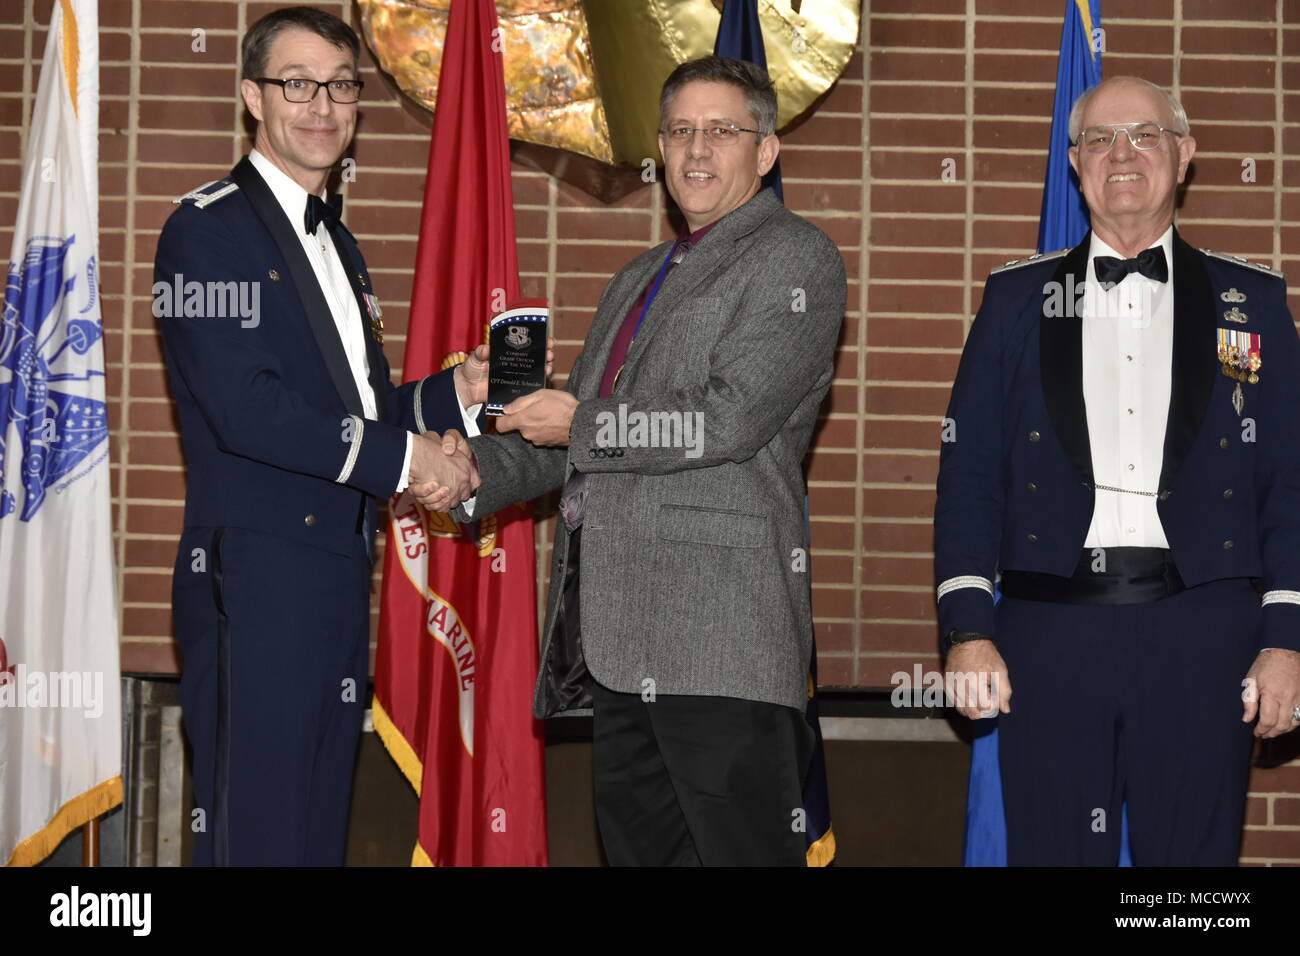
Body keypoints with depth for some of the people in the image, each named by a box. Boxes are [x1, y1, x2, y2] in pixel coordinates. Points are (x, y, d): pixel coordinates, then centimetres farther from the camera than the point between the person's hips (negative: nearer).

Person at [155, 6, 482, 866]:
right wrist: (405, 459, -15)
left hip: (337, 584, 9)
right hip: (254, 578, -9)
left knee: (318, 834, 11)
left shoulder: (337, 245, 21)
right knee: (254, 836, -6)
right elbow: (244, 406, -18)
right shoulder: (210, 229, -8)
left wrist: (456, 393, 5)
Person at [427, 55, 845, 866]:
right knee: (639, 845, 11)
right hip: (623, 635, 9)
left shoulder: (797, 260, -2)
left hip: (718, 631, -8)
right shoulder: (640, 280, 26)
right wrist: (473, 473, 10)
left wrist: (581, 424, -5)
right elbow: (577, 425, 28)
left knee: (744, 850, -9)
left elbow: (731, 419, -14)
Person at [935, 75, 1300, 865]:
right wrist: (968, 626, -2)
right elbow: (969, 469, 7)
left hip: (1202, 631, 0)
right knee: (1054, 851, 3)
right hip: (1049, 631, 0)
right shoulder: (1018, 298, 10)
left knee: (1194, 855, 3)